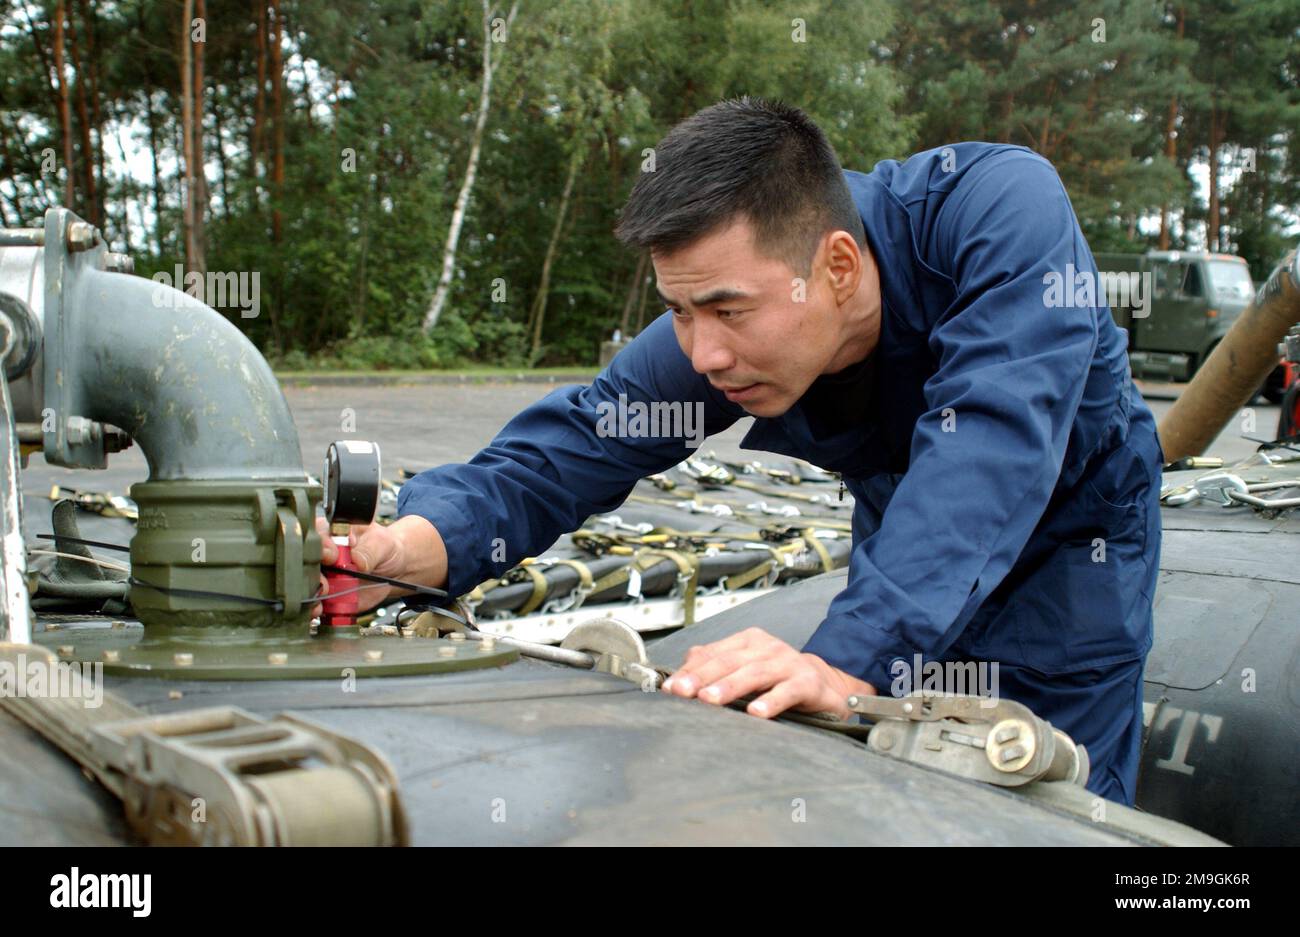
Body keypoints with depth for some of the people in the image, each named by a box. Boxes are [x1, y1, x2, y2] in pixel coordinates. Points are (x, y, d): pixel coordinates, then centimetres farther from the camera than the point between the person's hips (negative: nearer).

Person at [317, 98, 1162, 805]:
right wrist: (408, 545, -43)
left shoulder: (1002, 208, -39)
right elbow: (563, 453, -23)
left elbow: (990, 440, -50)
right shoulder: (708, 341, -25)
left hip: (1068, 525, -3)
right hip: (904, 522, 3)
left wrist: (851, 657, -61)